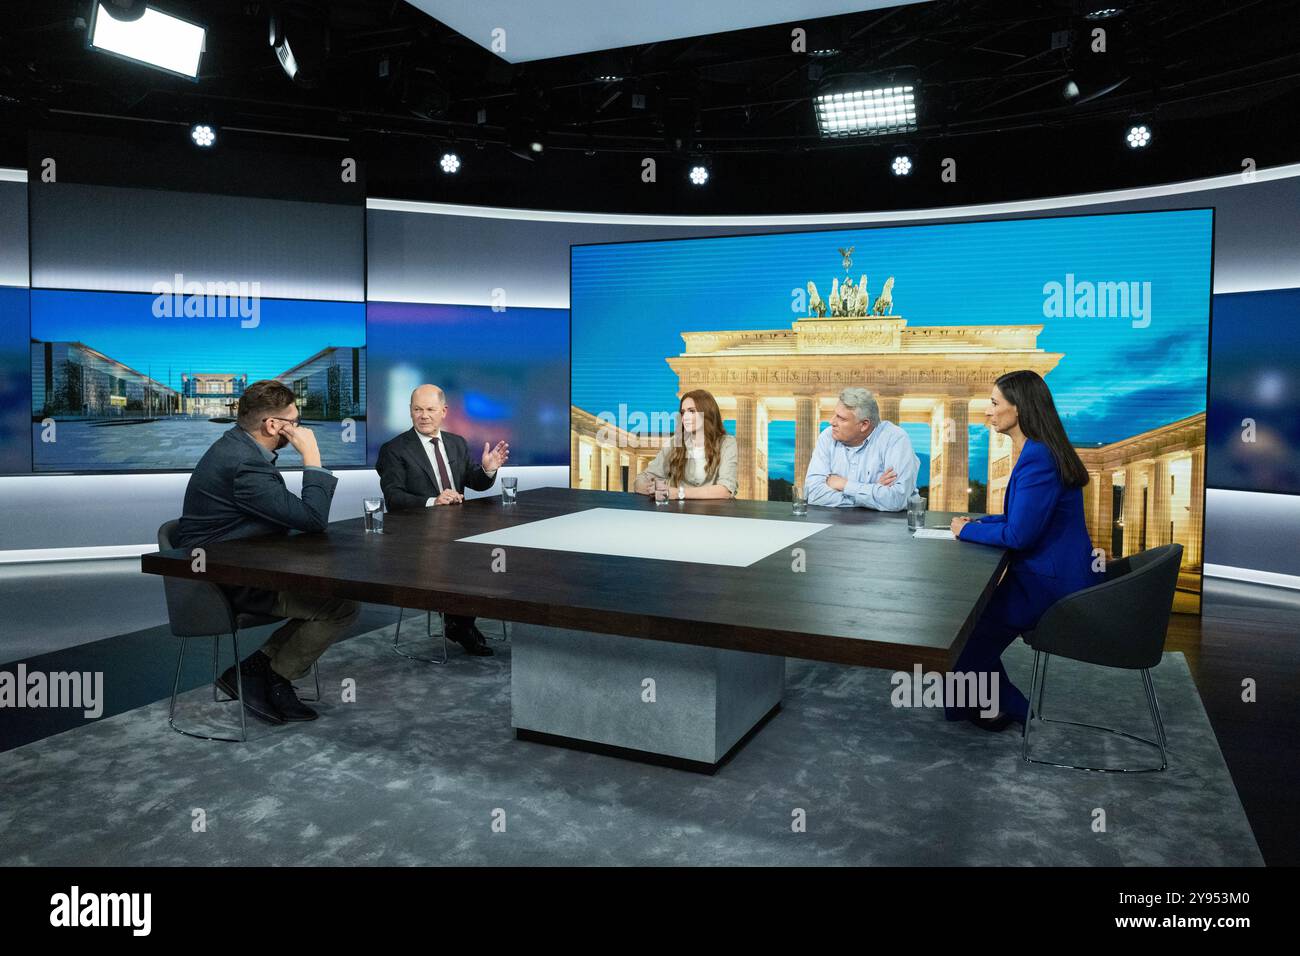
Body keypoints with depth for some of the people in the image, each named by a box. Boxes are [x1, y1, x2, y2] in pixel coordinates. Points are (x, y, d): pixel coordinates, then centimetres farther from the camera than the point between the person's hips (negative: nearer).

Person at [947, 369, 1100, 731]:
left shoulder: (1037, 458, -24)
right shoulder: (1036, 451, 9)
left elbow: (1018, 534, -24)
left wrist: (968, 531, -10)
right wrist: (977, 522, 7)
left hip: (1050, 583, -10)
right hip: (1051, 574, 10)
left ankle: (1018, 711, 20)